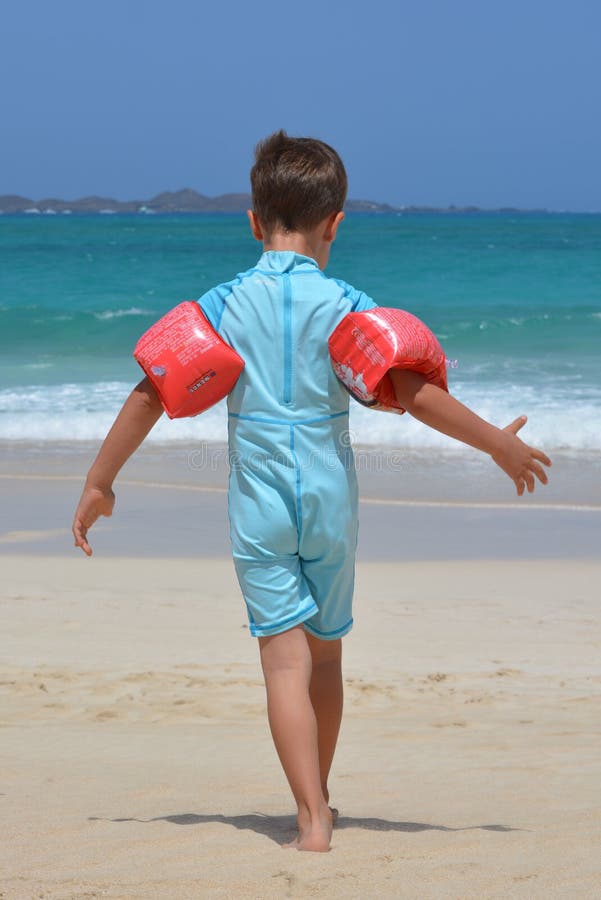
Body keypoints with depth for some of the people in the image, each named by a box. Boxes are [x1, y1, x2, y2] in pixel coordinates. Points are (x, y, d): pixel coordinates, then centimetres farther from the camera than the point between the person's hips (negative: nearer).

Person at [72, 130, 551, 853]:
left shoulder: (223, 304, -2)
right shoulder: (345, 306, -5)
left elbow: (150, 394, -2)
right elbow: (414, 393, -11)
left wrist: (98, 483, 6)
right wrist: (499, 443, 0)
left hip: (258, 505, -1)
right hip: (330, 499, 1)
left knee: (285, 660, -3)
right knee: (325, 652, 17)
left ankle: (311, 820, -14)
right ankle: (319, 800, 31)